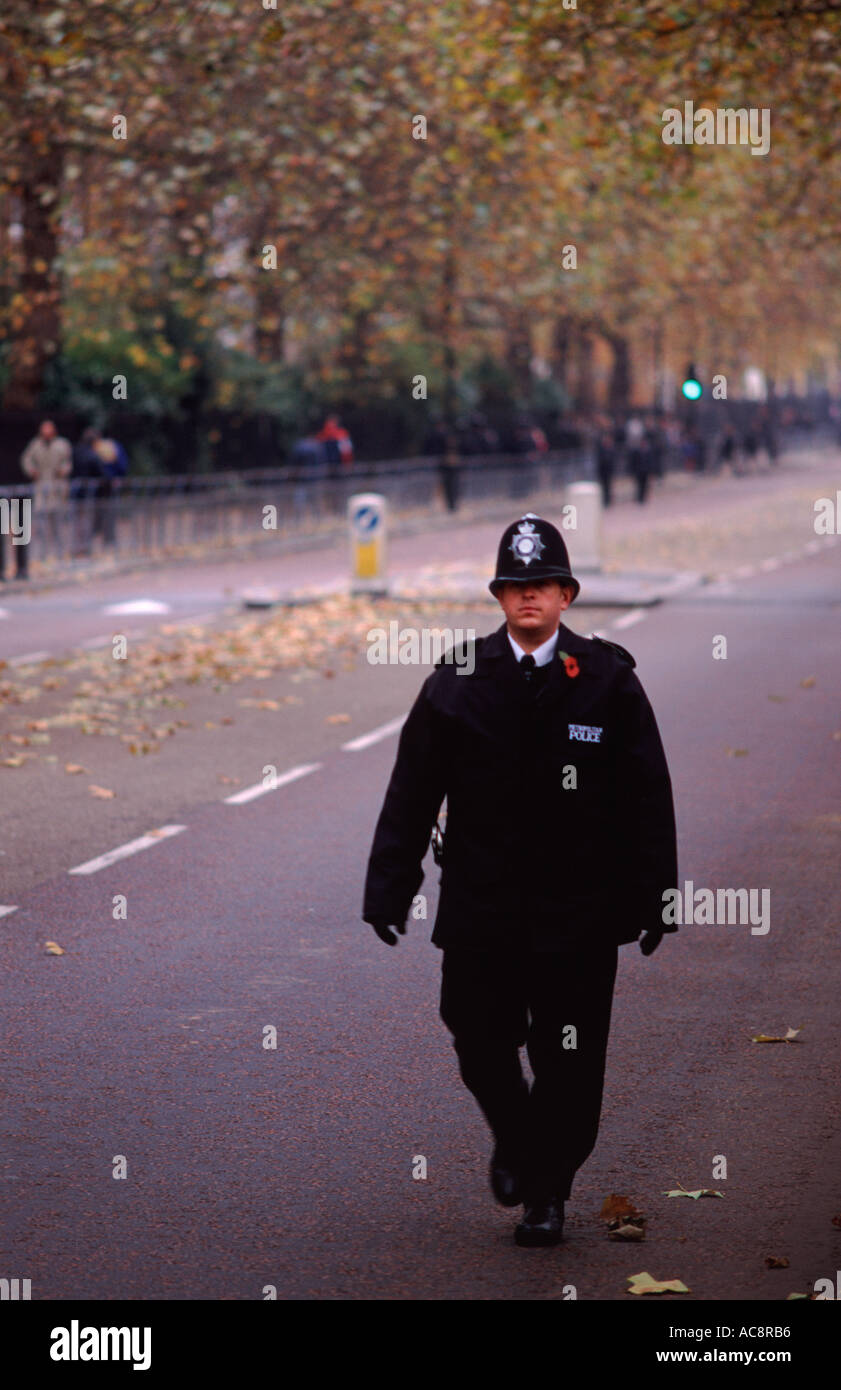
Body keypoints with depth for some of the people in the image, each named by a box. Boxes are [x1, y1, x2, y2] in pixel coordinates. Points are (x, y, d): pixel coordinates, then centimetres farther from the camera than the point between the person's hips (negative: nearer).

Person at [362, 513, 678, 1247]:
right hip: (479, 906, 1)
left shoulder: (607, 680, -2)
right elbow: (411, 793, 2)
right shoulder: (458, 682, 0)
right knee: (479, 1043, 6)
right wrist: (390, 887, -2)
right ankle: (514, 1139, 36)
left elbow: (647, 797, 1)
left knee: (569, 1061, 2)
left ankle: (547, 1193, 18)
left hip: (578, 911, -1)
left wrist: (654, 897, -1)